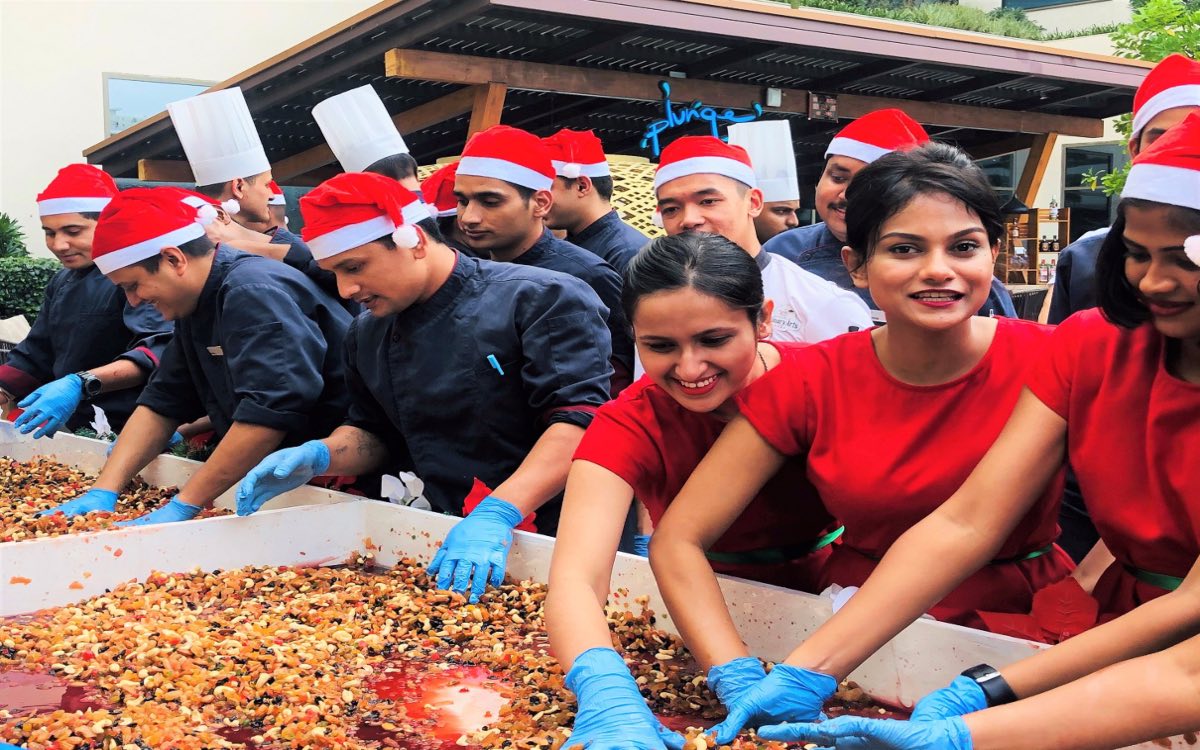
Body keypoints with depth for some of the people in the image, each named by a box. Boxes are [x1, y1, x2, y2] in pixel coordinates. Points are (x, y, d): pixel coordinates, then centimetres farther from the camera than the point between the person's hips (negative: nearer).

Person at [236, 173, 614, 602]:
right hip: (450, 537, 5)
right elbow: (375, 435, 22)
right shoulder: (368, 335, 12)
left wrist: (498, 513, -30)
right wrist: (317, 456, 1)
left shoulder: (540, 299, -10)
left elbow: (580, 418, -20)